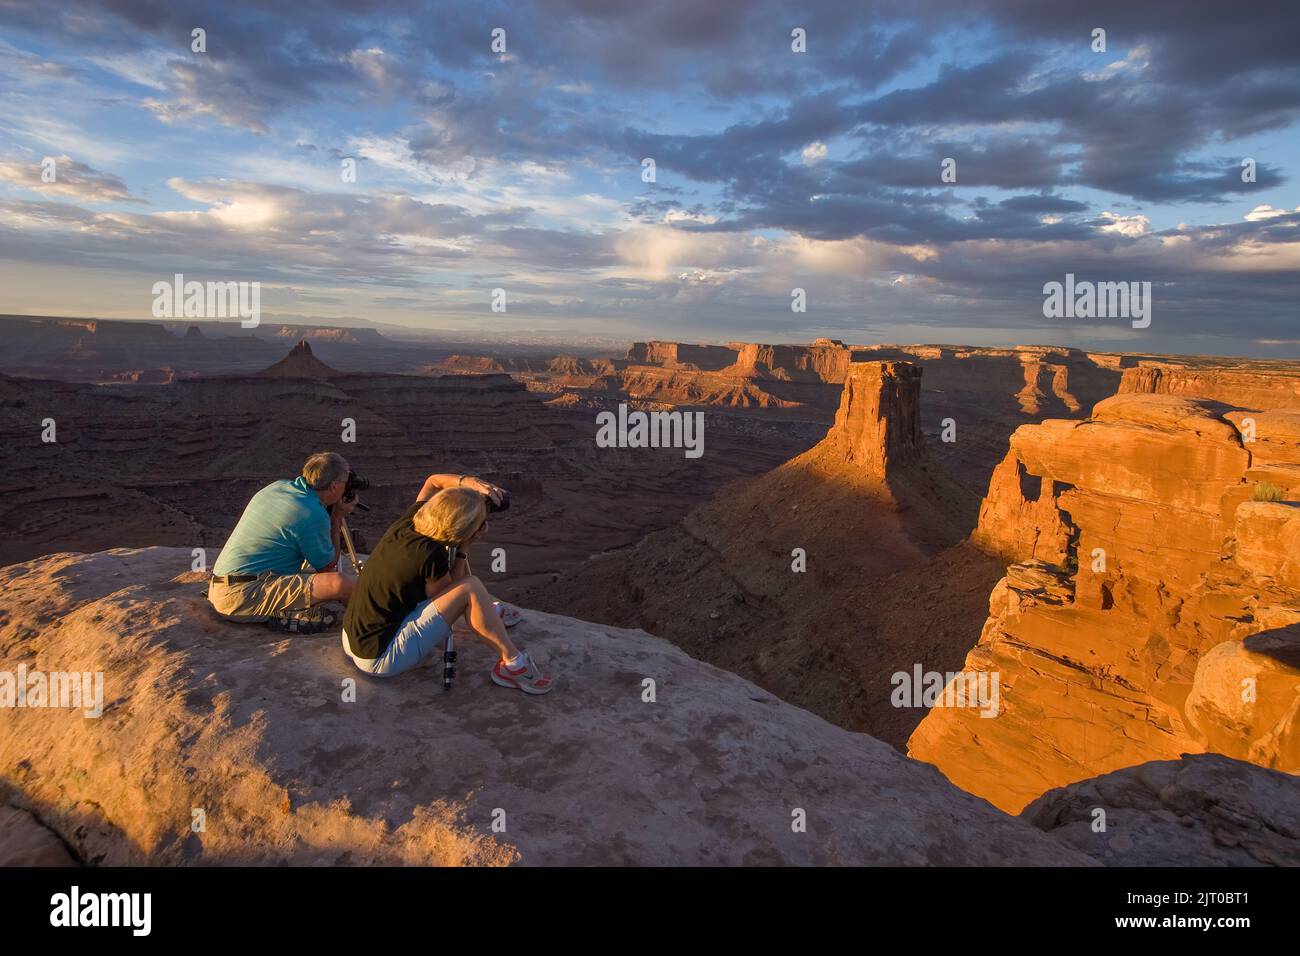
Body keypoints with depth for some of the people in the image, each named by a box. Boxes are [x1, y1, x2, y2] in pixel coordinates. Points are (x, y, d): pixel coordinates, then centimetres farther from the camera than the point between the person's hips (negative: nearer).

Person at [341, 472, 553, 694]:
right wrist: (462, 549, -7)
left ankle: (489, 614, 41)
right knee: (470, 588, -14)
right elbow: (447, 595, -4)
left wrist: (470, 482, -2)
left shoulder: (407, 523, -4)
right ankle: (513, 664, -4)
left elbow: (433, 481, 15)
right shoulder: (432, 555, -24)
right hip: (380, 660, -9)